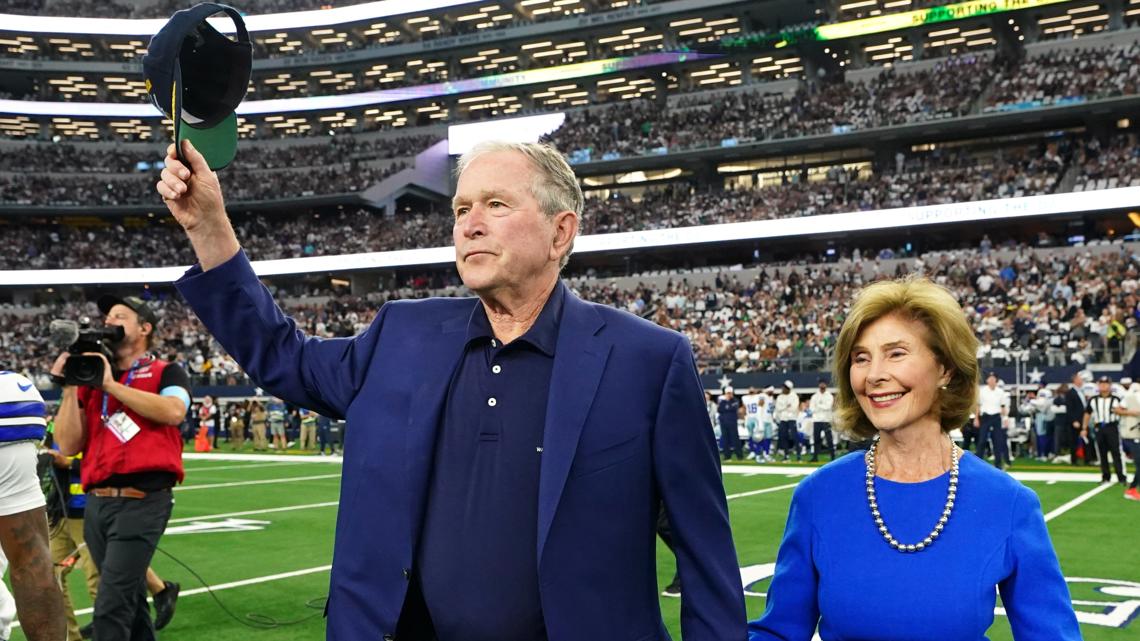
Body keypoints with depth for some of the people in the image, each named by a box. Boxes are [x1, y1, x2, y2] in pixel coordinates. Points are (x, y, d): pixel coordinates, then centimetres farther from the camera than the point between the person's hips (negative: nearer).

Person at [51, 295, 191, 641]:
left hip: (142, 501, -6)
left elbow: (173, 412, -18)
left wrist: (110, 384, -10)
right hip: (96, 504, 6)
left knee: (111, 608, -11)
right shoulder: (90, 377, 17)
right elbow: (68, 445, 9)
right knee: (130, 601, 17)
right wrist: (70, 388, 1)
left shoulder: (166, 372, 5)